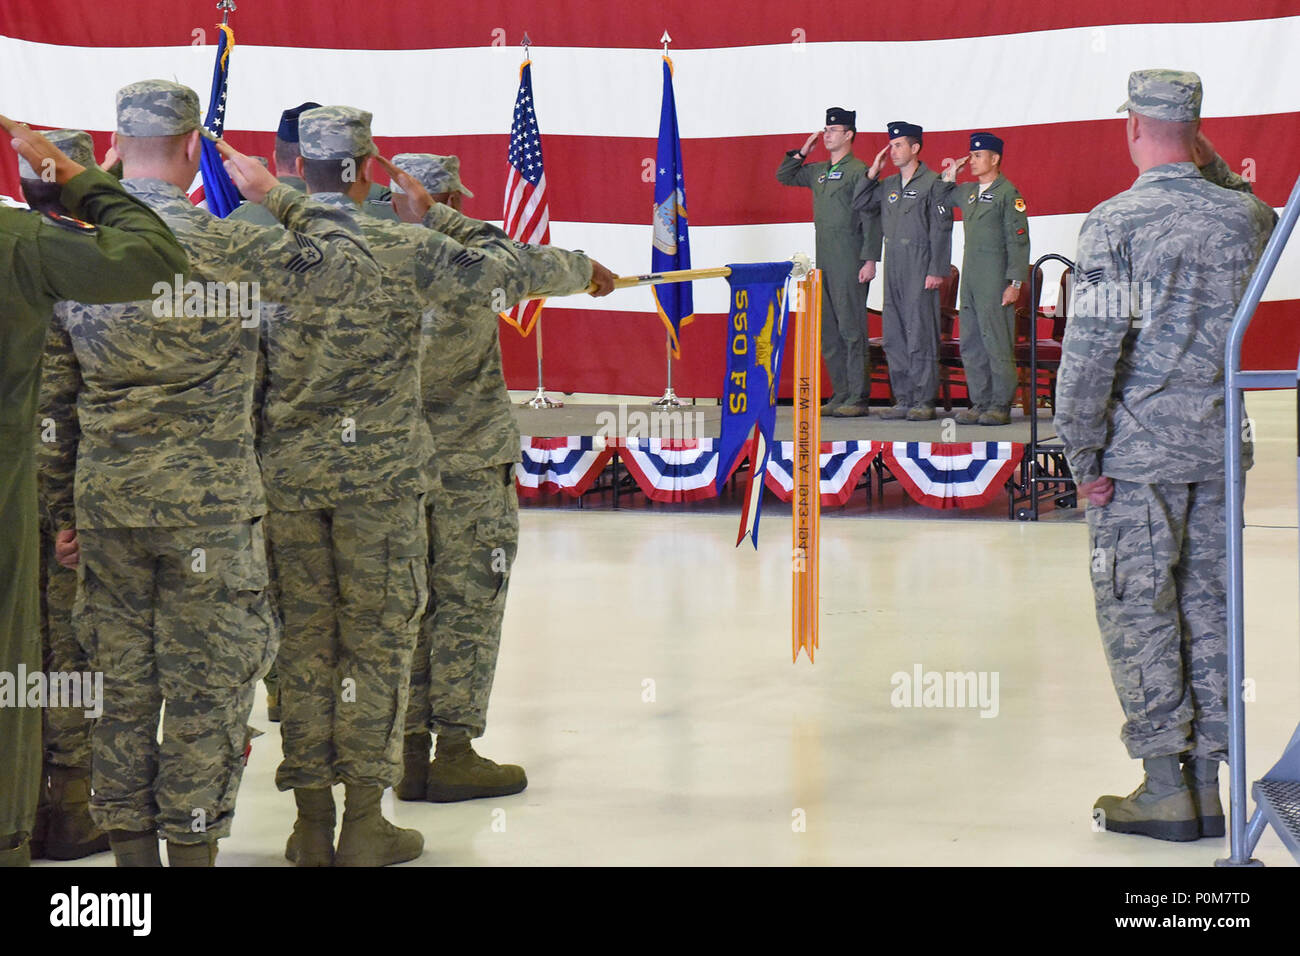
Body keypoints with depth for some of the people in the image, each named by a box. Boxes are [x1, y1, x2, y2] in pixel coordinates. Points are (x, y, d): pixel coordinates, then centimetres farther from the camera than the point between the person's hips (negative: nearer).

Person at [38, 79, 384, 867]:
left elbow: (53, 397, 8)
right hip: (209, 505, -5)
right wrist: (279, 198, 0)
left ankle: (131, 846, 19)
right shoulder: (221, 244, -12)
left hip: (106, 505, 5)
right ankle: (192, 846, 8)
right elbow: (355, 272, -11)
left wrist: (64, 507, 16)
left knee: (123, 685, 13)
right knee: (208, 685, 4)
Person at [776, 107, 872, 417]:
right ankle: (840, 396, 15)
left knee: (851, 329, -7)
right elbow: (783, 177, 29)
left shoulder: (858, 171, -7)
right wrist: (802, 152, 14)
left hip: (849, 260, -8)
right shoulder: (818, 172, 16)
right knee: (828, 331, 9)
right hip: (823, 261, 8)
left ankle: (859, 399, -4)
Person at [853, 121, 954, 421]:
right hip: (894, 268, 7)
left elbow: (941, 229, -9)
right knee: (894, 336, 7)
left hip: (920, 269, -7)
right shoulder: (888, 185, 15)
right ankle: (903, 399, 13)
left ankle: (924, 401, -3)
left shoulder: (932, 183, -6)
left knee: (920, 334, -7)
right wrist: (872, 172, 11)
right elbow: (862, 206, 20)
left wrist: (937, 270, -14)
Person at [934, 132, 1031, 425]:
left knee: (998, 345, -5)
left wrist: (1015, 282, -15)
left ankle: (1001, 406, -1)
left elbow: (1018, 242, -10)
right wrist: (949, 176, 16)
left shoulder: (1008, 193, -7)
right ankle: (979, 403, 16)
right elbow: (942, 198, 34)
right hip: (970, 279, 8)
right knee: (971, 345, 9)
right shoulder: (967, 191, 14)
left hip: (995, 280, -8)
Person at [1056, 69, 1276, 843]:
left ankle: (1165, 787, 3)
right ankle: (1207, 784, 14)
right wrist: (1211, 164, 20)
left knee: (1138, 611, 3)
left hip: (1138, 452, -5)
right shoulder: (1246, 218, 2)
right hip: (1218, 447, 5)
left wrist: (1083, 455, -9)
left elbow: (1091, 347, -17)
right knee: (1209, 607, 10)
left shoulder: (1114, 223, -12)